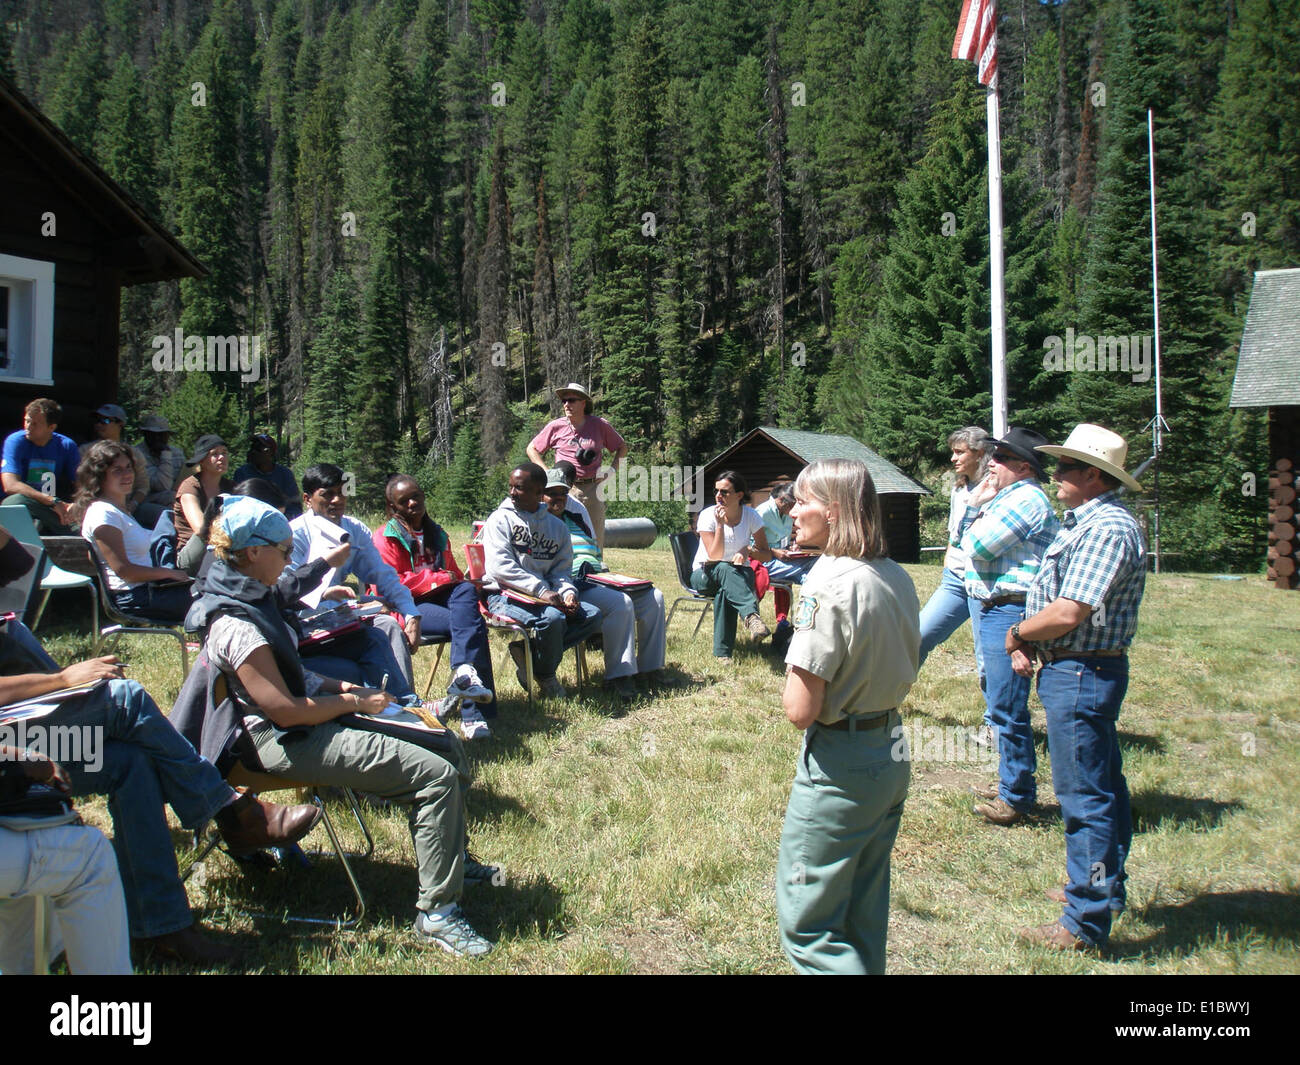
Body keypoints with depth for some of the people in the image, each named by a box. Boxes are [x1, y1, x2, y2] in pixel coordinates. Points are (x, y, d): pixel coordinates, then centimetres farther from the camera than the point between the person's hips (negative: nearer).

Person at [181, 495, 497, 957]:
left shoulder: (250, 598, 10)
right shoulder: (237, 626, -22)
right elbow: (286, 711, -23)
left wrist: (338, 686, 7)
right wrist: (353, 702, -11)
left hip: (306, 720, 11)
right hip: (285, 744, -10)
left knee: (446, 745, 10)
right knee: (437, 776, -19)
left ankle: (454, 860, 27)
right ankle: (436, 914, -11)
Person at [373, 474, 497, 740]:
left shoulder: (437, 534, 23)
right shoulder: (385, 538, 4)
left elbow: (453, 574, 28)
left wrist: (456, 582, 2)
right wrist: (438, 578, -11)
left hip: (440, 597, 5)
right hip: (408, 605, -5)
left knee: (466, 590, -30)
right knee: (471, 623, -29)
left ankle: (463, 672, -40)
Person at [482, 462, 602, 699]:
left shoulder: (556, 526, 13)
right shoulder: (500, 519, -1)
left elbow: (562, 570, 11)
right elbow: (500, 567, -14)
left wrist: (568, 592, -13)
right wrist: (541, 590, -23)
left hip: (545, 595, 6)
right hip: (504, 595, -5)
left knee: (592, 615, -13)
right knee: (552, 618, -32)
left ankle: (527, 651, -9)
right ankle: (546, 677, -4)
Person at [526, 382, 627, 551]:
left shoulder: (600, 425, 5)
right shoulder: (556, 427, 3)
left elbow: (622, 447, 18)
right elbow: (532, 448, 14)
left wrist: (612, 469, 4)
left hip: (593, 490, 1)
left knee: (595, 540, 3)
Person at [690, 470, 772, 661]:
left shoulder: (751, 516, -6)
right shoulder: (708, 516, -12)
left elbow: (767, 555, -3)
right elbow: (715, 557, -20)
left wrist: (748, 550, -24)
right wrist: (720, 524, -28)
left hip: (738, 575, 1)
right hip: (705, 575, -1)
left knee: (724, 590, -36)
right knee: (724, 569, -37)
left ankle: (723, 651, -36)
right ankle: (751, 615, -58)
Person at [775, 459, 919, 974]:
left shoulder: (829, 585, -22)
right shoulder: (897, 577, 2)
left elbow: (801, 710, -23)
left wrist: (790, 677, -4)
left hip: (839, 767, -8)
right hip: (893, 757, 9)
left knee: (807, 924, 4)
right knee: (864, 917, 22)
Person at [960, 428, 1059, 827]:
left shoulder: (1027, 499, -15)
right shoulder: (1008, 498, 19)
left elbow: (978, 544, -20)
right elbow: (967, 543, 20)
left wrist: (980, 514, -1)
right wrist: (976, 504, 9)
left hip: (1010, 613, -11)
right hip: (994, 611, 11)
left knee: (1007, 708, -5)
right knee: (1000, 703, 18)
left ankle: (1017, 797, 5)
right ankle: (1012, 782, 31)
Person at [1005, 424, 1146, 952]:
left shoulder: (1107, 529, -20)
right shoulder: (1083, 522, 14)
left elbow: (1067, 613, -26)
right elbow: (1057, 595, 18)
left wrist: (1018, 634, -8)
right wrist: (1029, 641, 2)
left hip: (1081, 675, -11)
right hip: (1075, 672, 11)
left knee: (1085, 797, -4)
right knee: (1101, 787, 21)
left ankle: (1086, 922, 5)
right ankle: (1104, 886, 35)